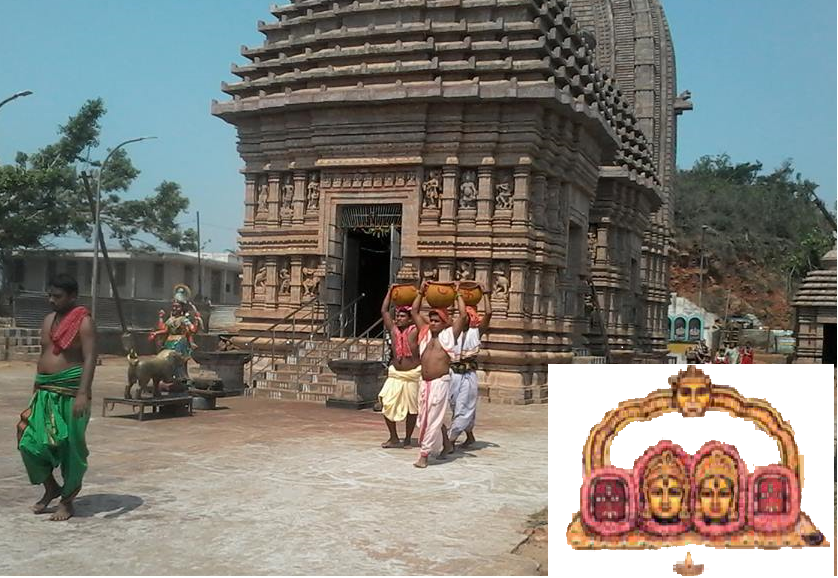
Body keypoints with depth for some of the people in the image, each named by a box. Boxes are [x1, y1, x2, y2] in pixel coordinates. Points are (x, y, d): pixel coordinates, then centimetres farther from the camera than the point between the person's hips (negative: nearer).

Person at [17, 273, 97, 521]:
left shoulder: (83, 322, -9)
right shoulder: (49, 320, 14)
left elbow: (89, 359, -17)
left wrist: (83, 393, -27)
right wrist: (36, 388, 20)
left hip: (70, 392, -7)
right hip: (45, 392, 7)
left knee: (69, 447, 1)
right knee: (30, 443, 4)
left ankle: (67, 500, 16)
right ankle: (51, 488, 26)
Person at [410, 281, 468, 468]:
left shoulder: (449, 334, 2)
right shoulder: (425, 333, 14)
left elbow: (463, 316, -7)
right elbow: (414, 311, 20)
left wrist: (458, 294, 2)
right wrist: (421, 292, 17)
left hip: (440, 382, -6)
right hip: (425, 382, 6)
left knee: (433, 418, -8)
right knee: (426, 417, 14)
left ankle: (424, 454, -7)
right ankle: (446, 445, 33)